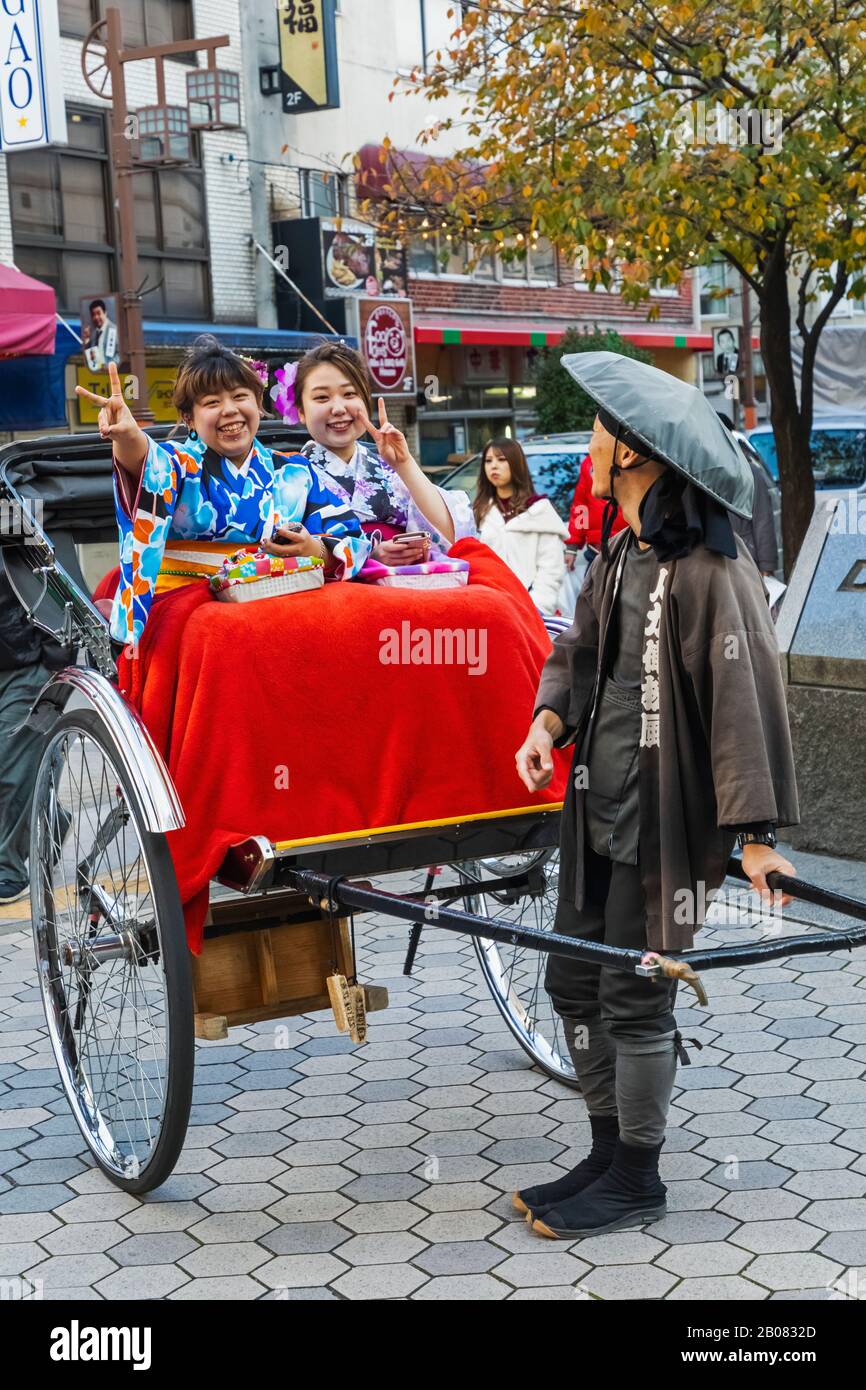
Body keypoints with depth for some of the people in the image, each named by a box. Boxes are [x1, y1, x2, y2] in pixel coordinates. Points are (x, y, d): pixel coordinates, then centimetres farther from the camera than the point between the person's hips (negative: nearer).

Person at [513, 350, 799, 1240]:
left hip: (665, 823, -8)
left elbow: (744, 701, -18)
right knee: (573, 983, 14)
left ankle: (635, 1180, 20)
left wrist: (756, 833, -19)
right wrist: (550, 717, -2)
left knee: (633, 999, 2)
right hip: (595, 808, 8)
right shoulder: (619, 552, 8)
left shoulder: (710, 570, -17)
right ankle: (608, 1152, 31)